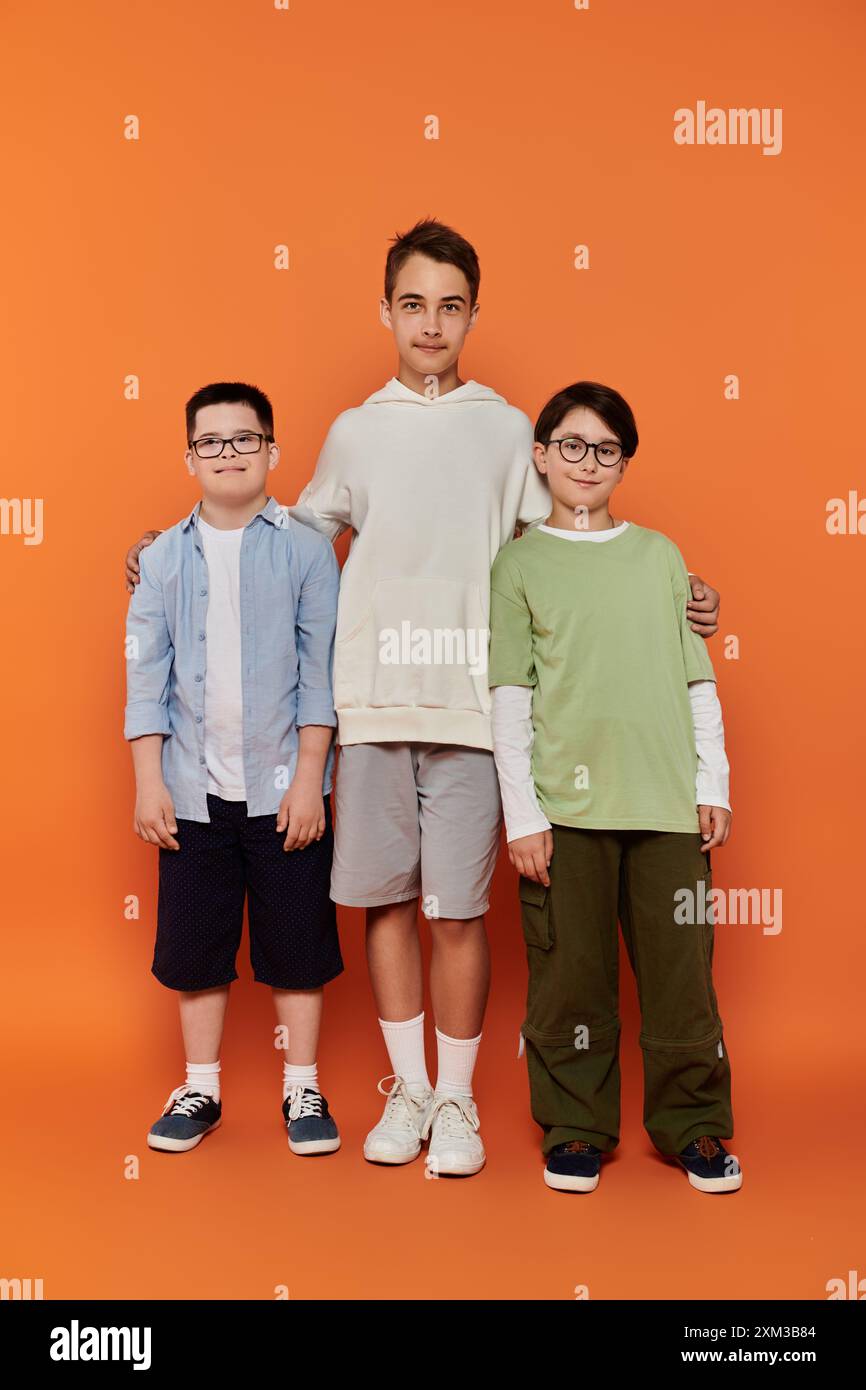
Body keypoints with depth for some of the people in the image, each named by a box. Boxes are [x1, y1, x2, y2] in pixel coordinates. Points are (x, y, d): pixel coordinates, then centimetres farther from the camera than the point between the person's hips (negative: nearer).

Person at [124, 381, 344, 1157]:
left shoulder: (307, 551, -1)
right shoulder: (164, 558, 5)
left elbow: (320, 673, -2)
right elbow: (147, 676, 4)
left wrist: (310, 778, -8)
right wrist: (149, 782, -1)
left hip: (283, 787, -2)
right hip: (193, 790, 2)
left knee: (297, 944, 6)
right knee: (194, 944, 10)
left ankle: (302, 1091, 22)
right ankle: (201, 1090, 26)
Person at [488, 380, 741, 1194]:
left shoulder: (660, 555, 12)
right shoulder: (520, 563, 4)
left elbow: (699, 678, 12)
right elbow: (510, 697, 0)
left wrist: (713, 782, 5)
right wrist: (521, 813, -5)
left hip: (667, 803, 2)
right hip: (565, 805, -2)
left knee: (681, 966, 5)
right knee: (571, 971, 4)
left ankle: (693, 1126, 21)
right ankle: (575, 1130, 20)